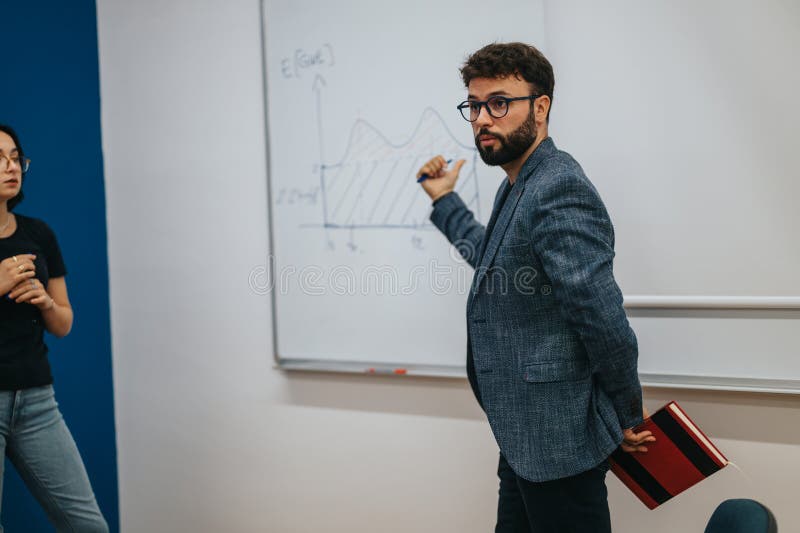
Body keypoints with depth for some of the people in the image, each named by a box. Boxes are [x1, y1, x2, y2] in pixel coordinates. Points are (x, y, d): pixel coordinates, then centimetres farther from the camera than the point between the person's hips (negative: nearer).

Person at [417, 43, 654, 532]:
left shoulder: (559, 189, -22)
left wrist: (627, 415, -12)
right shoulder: (517, 187, 12)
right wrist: (445, 202, 29)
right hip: (525, 438, 10)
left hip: (558, 442, -10)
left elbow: (604, 322, -24)